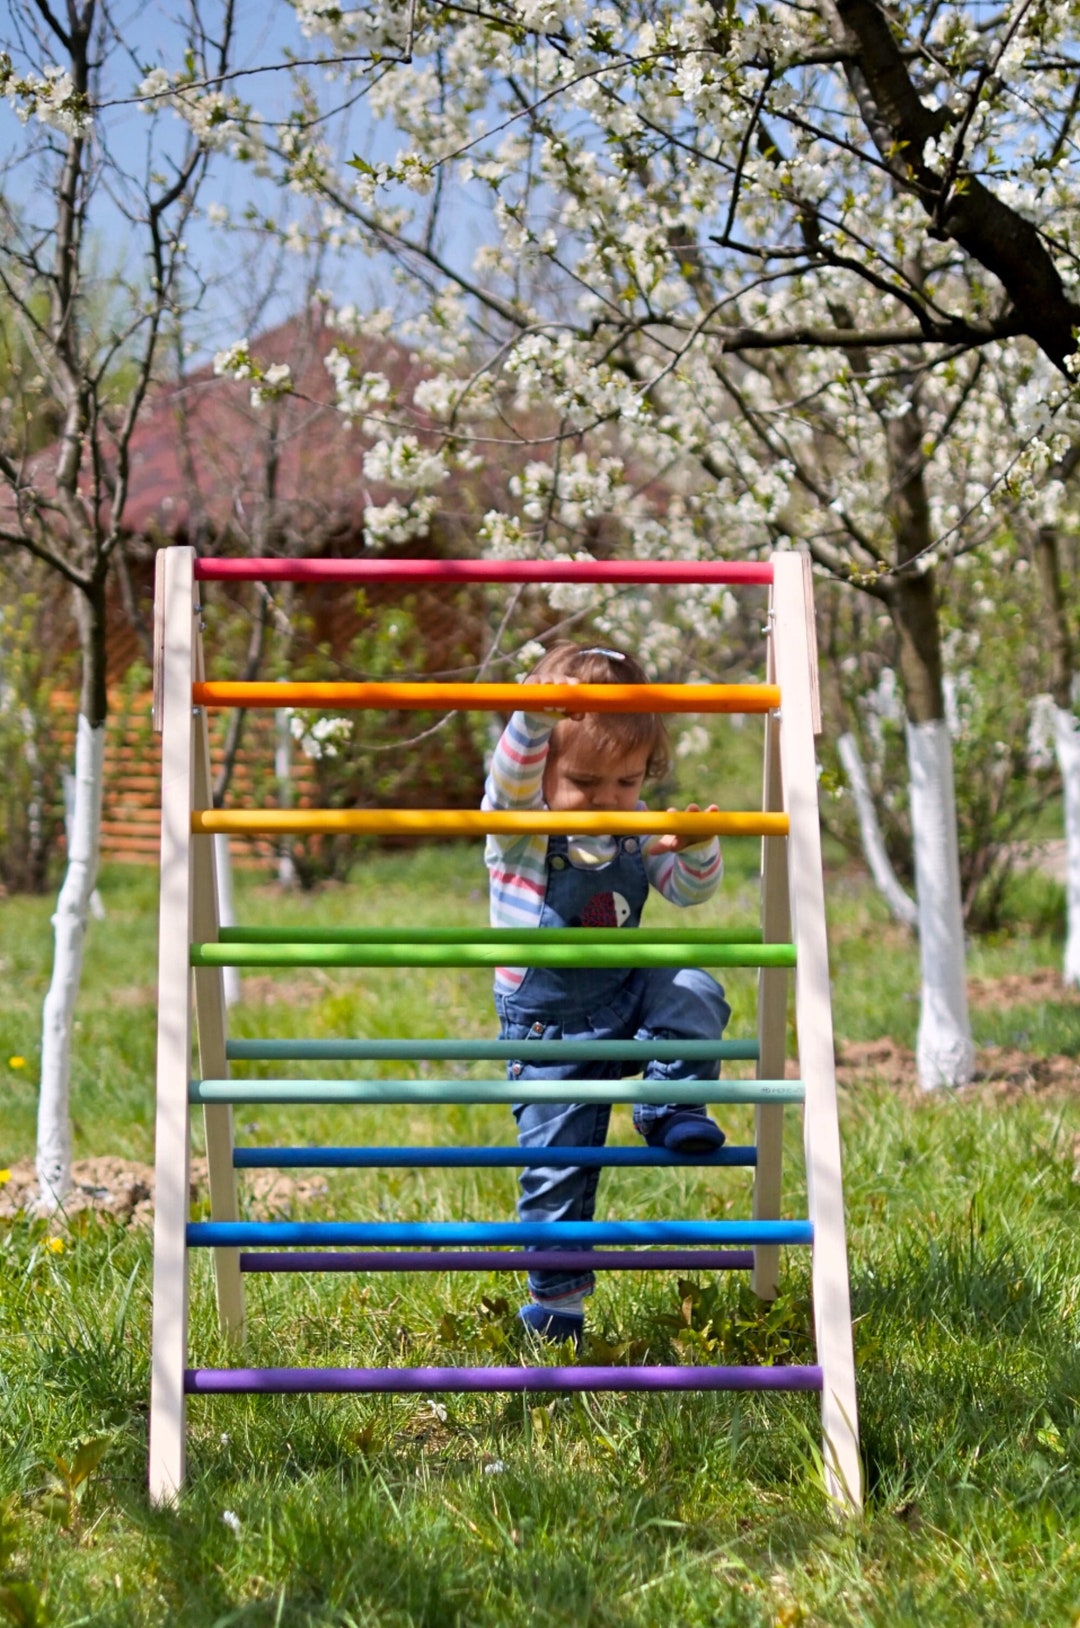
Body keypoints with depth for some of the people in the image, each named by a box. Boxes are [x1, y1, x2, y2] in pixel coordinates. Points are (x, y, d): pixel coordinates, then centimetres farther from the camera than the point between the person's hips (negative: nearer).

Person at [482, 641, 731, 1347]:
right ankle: (555, 1302, 12)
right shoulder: (521, 824, -13)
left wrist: (698, 847, -19)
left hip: (629, 1001, 4)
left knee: (695, 993, -26)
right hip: (549, 1029, -4)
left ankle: (671, 1107, -10)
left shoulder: (636, 827, 1)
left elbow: (688, 889, 4)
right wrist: (539, 714, -53)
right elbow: (514, 774, -34)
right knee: (557, 1169, -3)